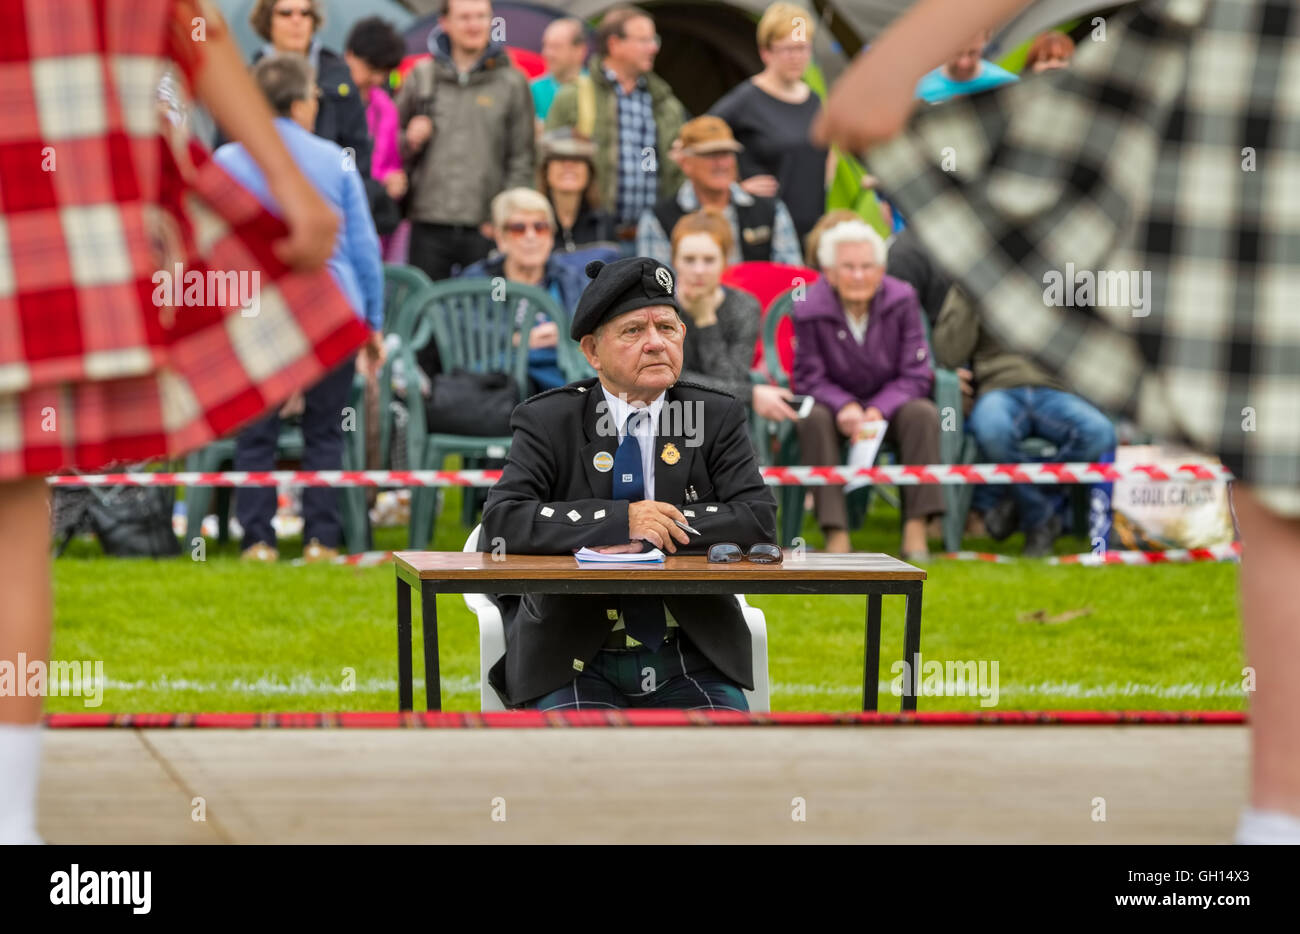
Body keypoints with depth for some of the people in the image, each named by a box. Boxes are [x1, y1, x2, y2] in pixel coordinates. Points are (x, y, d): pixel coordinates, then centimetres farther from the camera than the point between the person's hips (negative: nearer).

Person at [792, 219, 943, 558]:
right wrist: (844, 407, -30)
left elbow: (916, 375, -9)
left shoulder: (902, 301, -10)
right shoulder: (809, 311, -12)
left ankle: (916, 531, -32)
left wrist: (879, 411, -27)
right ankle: (836, 535, -36)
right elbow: (809, 378, -9)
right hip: (836, 402, -1)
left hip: (889, 404, 1)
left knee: (923, 414, -31)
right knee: (813, 419, -33)